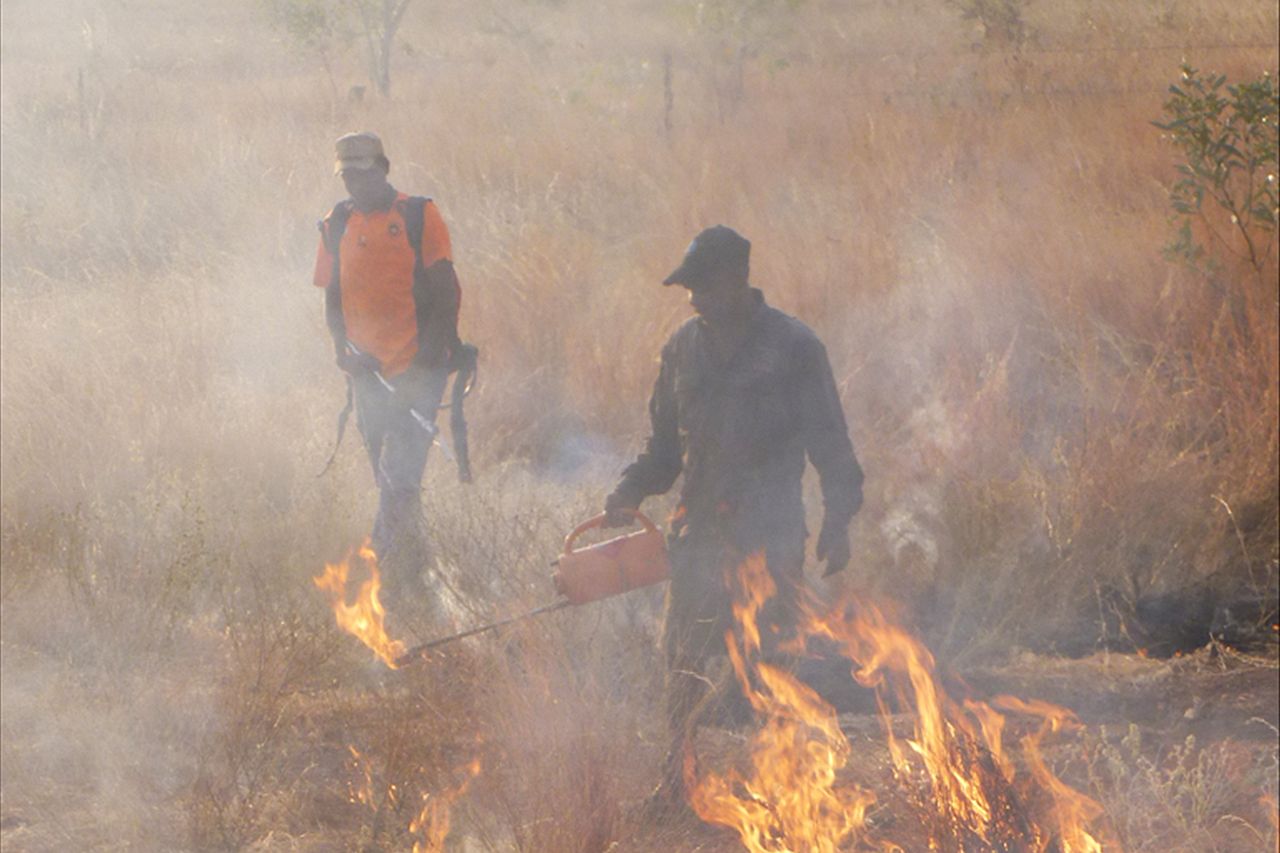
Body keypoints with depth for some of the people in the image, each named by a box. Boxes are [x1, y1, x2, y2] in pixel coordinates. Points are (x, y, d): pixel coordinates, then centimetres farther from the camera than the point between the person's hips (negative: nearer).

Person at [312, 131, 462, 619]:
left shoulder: (418, 217, -2)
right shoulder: (337, 227, 10)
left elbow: (446, 290, -4)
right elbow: (332, 299, 12)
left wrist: (435, 345, -16)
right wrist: (344, 348, -4)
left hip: (417, 368, -5)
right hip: (369, 372, 5)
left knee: (400, 474, -15)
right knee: (393, 481, 14)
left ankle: (393, 575, -16)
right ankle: (414, 561, 28)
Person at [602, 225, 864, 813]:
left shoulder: (793, 347, -2)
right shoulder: (684, 347, 11)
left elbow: (830, 443, -1)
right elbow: (665, 441, 20)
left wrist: (838, 520, -9)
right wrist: (632, 491, 5)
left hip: (771, 533, -4)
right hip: (699, 529, 4)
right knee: (685, 656, 0)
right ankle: (677, 779, 9)